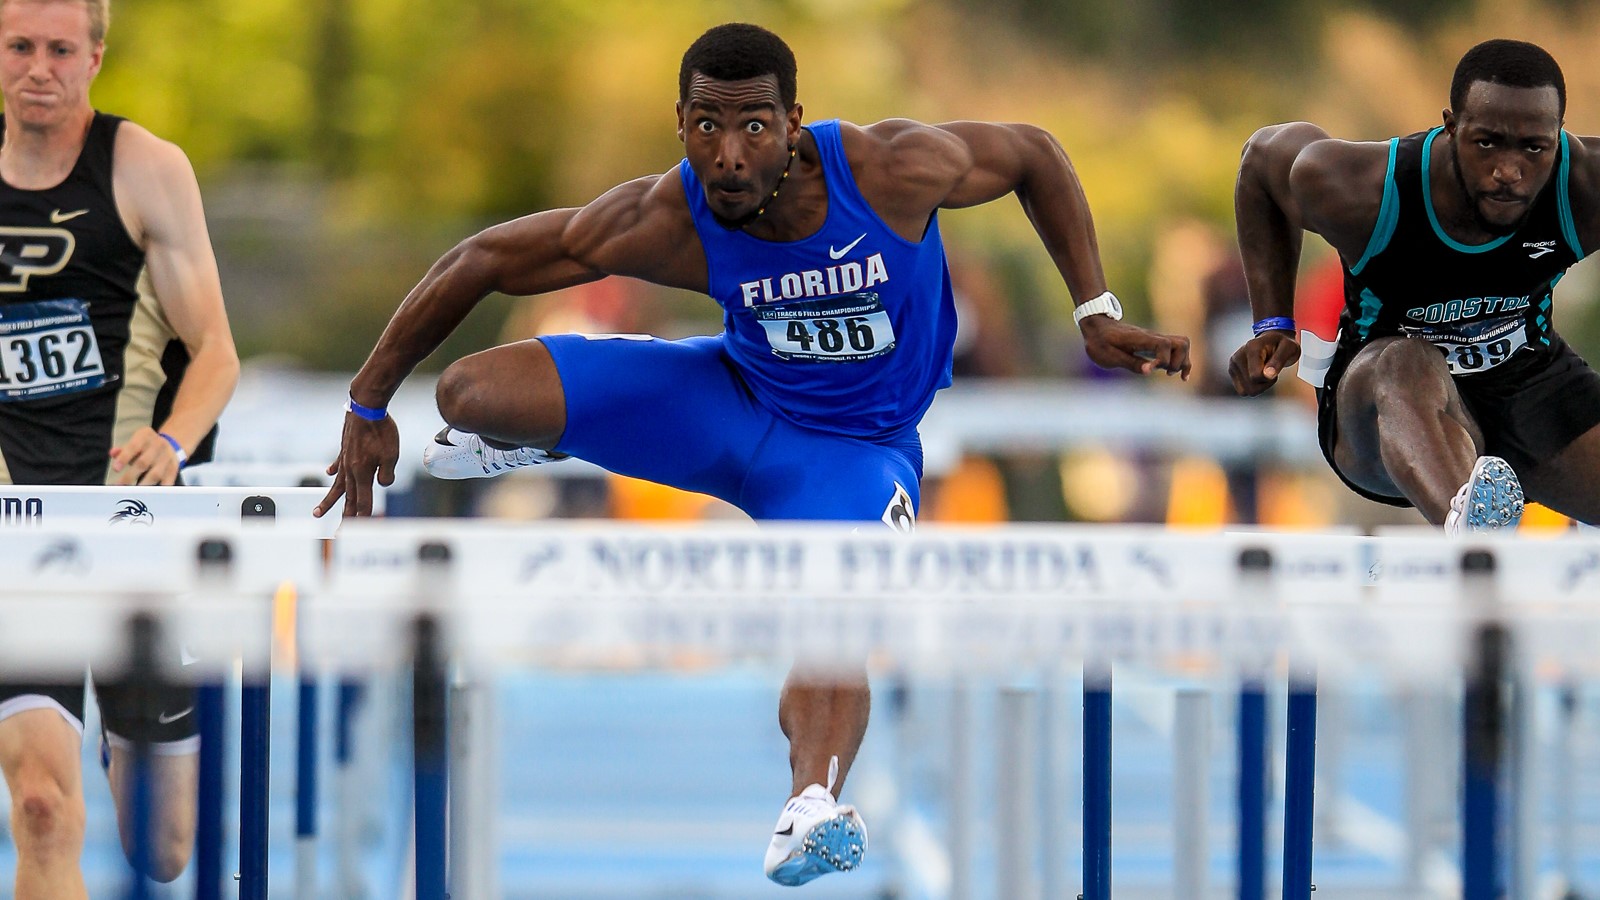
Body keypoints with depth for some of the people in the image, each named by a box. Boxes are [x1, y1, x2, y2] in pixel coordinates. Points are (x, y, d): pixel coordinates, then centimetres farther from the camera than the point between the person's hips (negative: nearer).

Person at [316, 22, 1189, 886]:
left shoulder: (892, 169, -28)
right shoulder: (661, 222, -24)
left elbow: (1033, 153, -9)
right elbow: (480, 261, -13)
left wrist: (1097, 314, -11)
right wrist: (369, 406, -10)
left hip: (857, 449, -2)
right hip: (733, 399, 2)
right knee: (470, 392, -14)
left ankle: (813, 803, -55)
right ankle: (546, 437, 21)